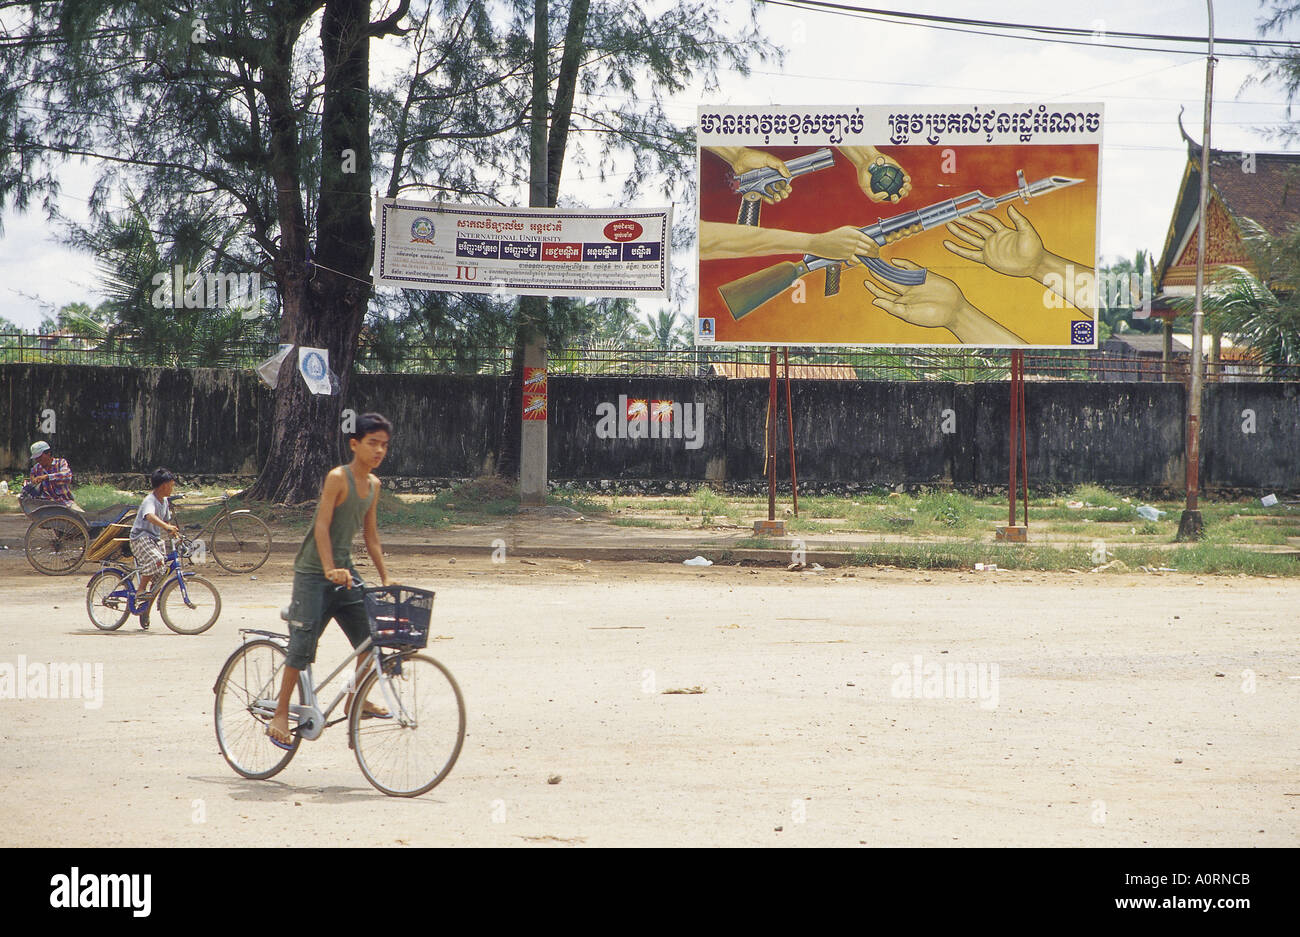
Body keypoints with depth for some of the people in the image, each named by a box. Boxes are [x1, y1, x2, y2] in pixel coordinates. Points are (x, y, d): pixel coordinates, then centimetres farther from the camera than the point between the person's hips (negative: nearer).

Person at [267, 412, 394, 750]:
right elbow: (322, 525, -22)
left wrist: (385, 577, 11)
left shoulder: (373, 485, 9)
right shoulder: (338, 478, -15)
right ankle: (280, 716, -1)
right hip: (313, 572, -7)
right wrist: (329, 568, -33)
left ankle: (357, 701, 18)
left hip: (344, 571, 7)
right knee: (303, 645, -8)